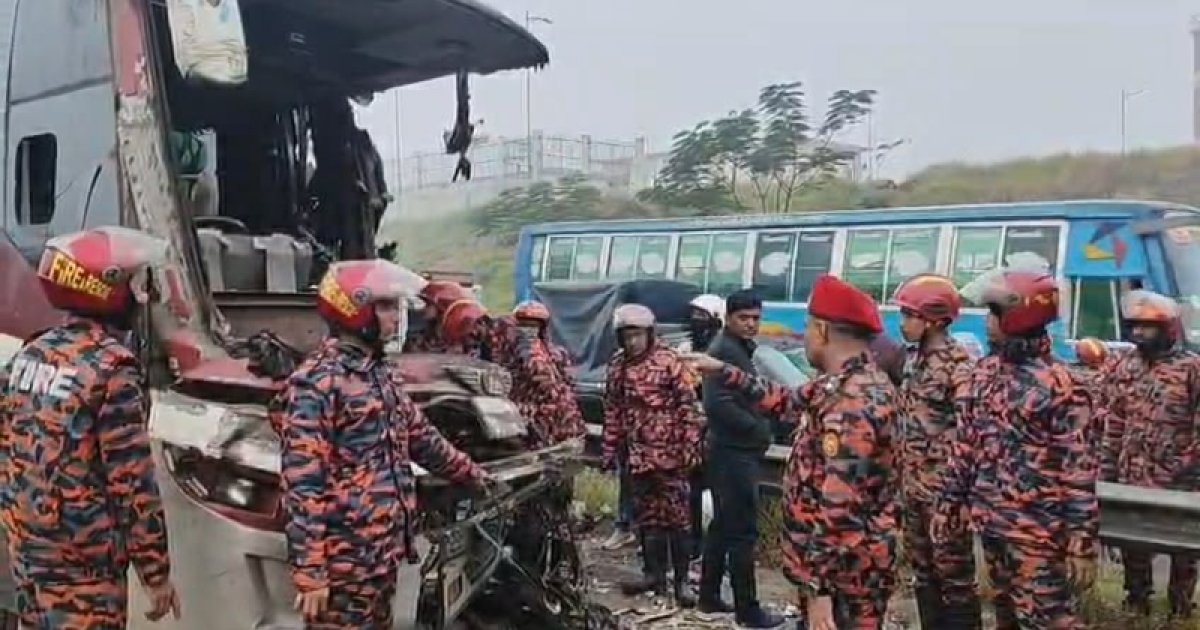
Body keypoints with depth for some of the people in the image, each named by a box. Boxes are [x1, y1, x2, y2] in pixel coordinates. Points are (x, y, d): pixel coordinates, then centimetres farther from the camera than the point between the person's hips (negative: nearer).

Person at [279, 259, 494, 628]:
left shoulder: (380, 373, 12)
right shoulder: (316, 383, -16)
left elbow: (420, 437, 24)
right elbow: (303, 485, -21)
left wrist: (471, 474, 31)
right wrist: (309, 572, -23)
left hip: (384, 550, 9)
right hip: (345, 560, -9)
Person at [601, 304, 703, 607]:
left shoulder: (669, 360, -9)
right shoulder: (617, 365, 10)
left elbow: (688, 405, -10)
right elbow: (612, 410, 15)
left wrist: (690, 447, -14)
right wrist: (610, 449, 13)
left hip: (670, 452, -6)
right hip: (638, 454, 6)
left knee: (677, 515, -2)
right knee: (647, 515, 13)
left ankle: (681, 581, 4)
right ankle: (654, 574, 23)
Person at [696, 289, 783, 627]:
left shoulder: (738, 348, 17)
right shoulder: (725, 350, -16)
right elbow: (717, 404, -25)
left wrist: (759, 429, 7)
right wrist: (759, 428, -17)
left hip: (733, 451, 10)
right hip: (734, 453, -10)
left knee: (723, 526, 15)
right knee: (743, 531, -5)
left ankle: (709, 596, 23)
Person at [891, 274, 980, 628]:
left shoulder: (957, 365, -16)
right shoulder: (917, 360, 10)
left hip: (944, 491, -9)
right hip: (914, 488, 9)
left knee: (954, 575, 2)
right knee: (923, 571, 17)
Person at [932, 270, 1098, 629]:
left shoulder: (1058, 386, -14)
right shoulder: (984, 373, 7)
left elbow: (1079, 471, -15)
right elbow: (964, 447, 13)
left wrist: (1084, 545, -17)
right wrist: (947, 505, 11)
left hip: (1037, 533, -7)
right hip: (990, 524, 7)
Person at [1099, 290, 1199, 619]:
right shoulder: (1125, 366, 4)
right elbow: (1113, 425, 8)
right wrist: (1105, 470, 6)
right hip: (1131, 480, 5)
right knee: (1133, 548, 16)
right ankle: (1136, 605, 32)